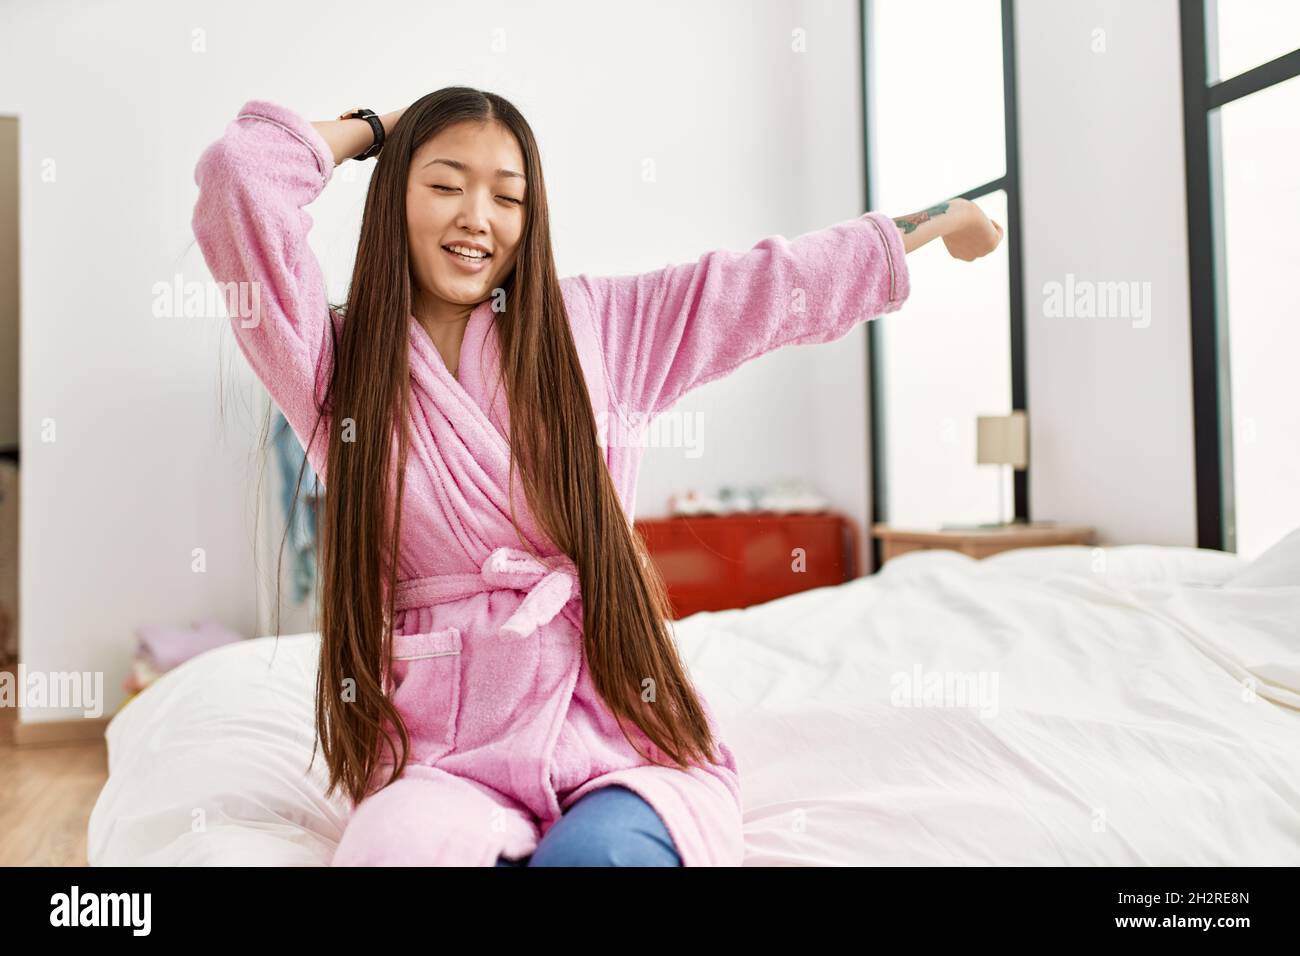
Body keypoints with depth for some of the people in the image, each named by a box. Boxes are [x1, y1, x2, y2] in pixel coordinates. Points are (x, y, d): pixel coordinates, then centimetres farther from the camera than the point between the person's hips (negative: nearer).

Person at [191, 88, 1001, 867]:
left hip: (618, 732, 1)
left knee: (597, 851, -31)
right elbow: (241, 175, -7)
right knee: (403, 843, -33)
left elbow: (785, 281, 17)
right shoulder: (339, 361, 5)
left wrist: (941, 219, 27)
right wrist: (372, 131, 11)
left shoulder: (598, 325, 9)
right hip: (444, 758, 0)